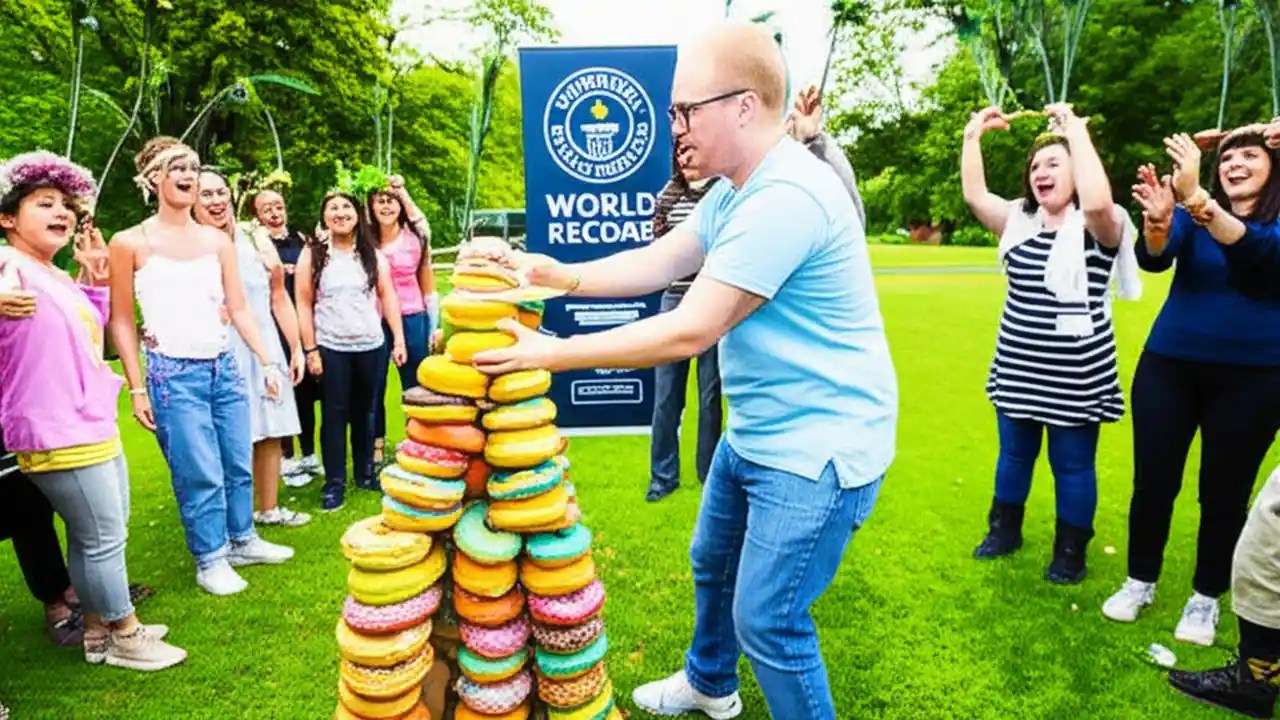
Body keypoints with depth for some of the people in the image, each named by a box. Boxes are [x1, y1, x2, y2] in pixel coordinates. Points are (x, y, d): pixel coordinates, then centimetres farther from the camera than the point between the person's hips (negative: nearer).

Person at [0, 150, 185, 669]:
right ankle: (123, 637, 17)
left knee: (99, 536, 18)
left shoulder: (59, 279, 14)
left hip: (94, 425, 10)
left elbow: (90, 336, 25)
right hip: (58, 434, -10)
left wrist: (97, 281, 17)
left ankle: (98, 629, 32)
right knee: (104, 537, 1)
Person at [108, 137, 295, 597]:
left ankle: (242, 541, 30)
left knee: (239, 464, 11)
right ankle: (210, 561, 18)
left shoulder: (218, 241, 8)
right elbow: (121, 321, -1)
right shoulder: (130, 243, -3)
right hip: (172, 373, -4)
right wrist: (137, 388, -4)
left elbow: (239, 310, 9)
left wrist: (267, 363, 4)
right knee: (200, 473, 0)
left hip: (225, 366, 4)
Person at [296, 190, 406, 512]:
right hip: (331, 348, -2)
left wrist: (399, 339, -1)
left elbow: (388, 297, 5)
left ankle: (365, 473, 26)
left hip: (370, 346, 2)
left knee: (364, 413, 13)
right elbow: (304, 304, -2)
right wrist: (310, 349, -7)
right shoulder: (312, 255, -1)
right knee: (334, 415, 3)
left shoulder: (373, 255, 5)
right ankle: (334, 483, 11)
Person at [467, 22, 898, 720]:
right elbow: (657, 263, 8)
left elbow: (689, 330, -28)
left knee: (766, 620, -1)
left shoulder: (785, 197, -27)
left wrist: (549, 353, -22)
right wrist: (559, 276, -6)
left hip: (818, 445, -10)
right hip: (755, 433, 10)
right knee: (711, 563, 25)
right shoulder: (734, 190, 7)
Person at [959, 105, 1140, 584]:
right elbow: (975, 195, -3)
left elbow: (1097, 200, -32)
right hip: (1017, 373, 5)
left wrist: (1075, 129, -26)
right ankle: (1004, 530, 36)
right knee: (1014, 455, 18)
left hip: (1075, 379, -5)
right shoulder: (1021, 221, 7)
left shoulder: (1097, 229, -10)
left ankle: (1071, 552, 25)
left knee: (1073, 467, 8)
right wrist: (973, 136, -9)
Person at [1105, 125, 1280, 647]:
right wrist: (1157, 222, -41)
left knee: (1224, 491, 7)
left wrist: (1195, 197, -42)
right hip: (1169, 364, 1)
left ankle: (1206, 598, 24)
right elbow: (1154, 259, -18)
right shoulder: (1190, 214, 2)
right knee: (1153, 481, 4)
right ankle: (1140, 582, 22)